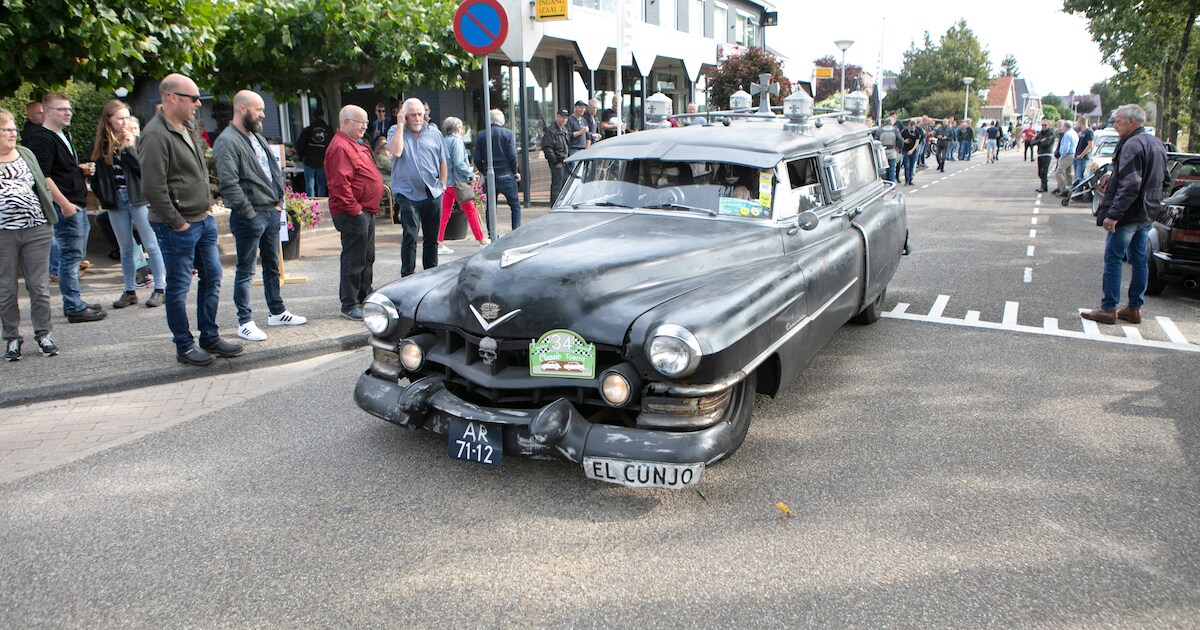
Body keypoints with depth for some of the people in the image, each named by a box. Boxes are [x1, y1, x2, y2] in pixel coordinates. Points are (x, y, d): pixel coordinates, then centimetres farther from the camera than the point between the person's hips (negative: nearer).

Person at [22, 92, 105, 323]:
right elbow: (42, 177, -19)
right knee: (70, 255, -6)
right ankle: (74, 308, -1)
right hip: (65, 206, -10)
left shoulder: (64, 135, 18)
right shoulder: (41, 139, -12)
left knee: (76, 255, 14)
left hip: (78, 205, 10)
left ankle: (74, 303, 23)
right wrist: (64, 203, -22)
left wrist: (82, 168, 10)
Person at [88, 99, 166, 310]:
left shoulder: (135, 140, -2)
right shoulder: (99, 144, 4)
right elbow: (96, 175, 8)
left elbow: (145, 169, -12)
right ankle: (130, 291, 18)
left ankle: (160, 288, 7)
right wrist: (103, 196, 0)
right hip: (115, 203, 3)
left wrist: (130, 149, -18)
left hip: (138, 199, -3)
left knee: (151, 245, 1)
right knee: (126, 249, 11)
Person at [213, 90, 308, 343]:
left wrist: (279, 200, 10)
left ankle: (277, 312, 30)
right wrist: (248, 212, -18)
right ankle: (245, 322, 7)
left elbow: (275, 169, 20)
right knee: (245, 272, 1)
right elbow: (229, 183, -21)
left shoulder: (258, 137, 15)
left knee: (272, 267, 18)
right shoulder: (227, 142, -14)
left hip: (272, 212, 9)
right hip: (249, 216, -9)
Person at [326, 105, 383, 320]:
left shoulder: (353, 145, 20)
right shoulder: (340, 147, -15)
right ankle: (349, 305, 1)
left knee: (367, 257, 18)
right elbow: (340, 184, -23)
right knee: (353, 259, -5)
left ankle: (365, 296, 30)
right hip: (353, 213, -11)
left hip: (366, 211, 11)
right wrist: (355, 209, -21)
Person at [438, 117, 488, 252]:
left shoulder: (443, 141, 10)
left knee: (444, 213, 6)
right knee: (471, 210, 5)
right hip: (457, 181, -7)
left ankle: (438, 244, 3)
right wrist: (471, 176, -10)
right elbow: (459, 163, -20)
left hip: (445, 182, 7)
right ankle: (482, 240, 14)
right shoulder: (456, 140, -12)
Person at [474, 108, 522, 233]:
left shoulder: (480, 136, 3)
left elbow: (477, 160, 1)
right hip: (506, 175, -3)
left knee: (490, 207, 12)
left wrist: (485, 172, 14)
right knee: (515, 205, 6)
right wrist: (515, 172, 3)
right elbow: (512, 156, -10)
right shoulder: (508, 134, -4)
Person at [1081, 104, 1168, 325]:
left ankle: (1108, 309, 0)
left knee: (1113, 259, -3)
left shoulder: (1132, 145, -18)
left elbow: (1129, 186, -26)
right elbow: (1160, 179, 23)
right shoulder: (1156, 143, 14)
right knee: (1140, 260, 12)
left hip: (1128, 214, -10)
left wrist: (1113, 214, -27)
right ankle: (1134, 308, 19)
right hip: (1148, 214, 10)